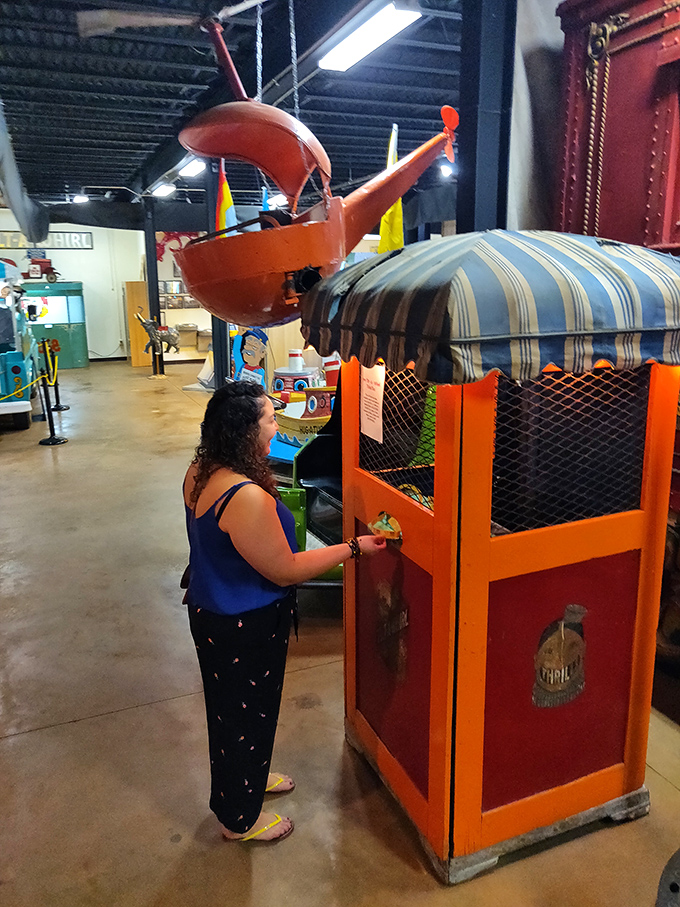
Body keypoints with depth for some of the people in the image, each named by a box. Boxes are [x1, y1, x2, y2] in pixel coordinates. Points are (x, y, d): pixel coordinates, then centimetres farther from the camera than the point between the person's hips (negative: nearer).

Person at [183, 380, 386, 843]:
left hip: (211, 610, 9)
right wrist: (353, 548, -18)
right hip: (244, 629, -9)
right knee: (245, 715, 14)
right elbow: (286, 570, -25)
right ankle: (240, 818, 38)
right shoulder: (247, 497, -35)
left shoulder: (200, 473, -5)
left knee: (231, 707, 28)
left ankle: (247, 777, 54)